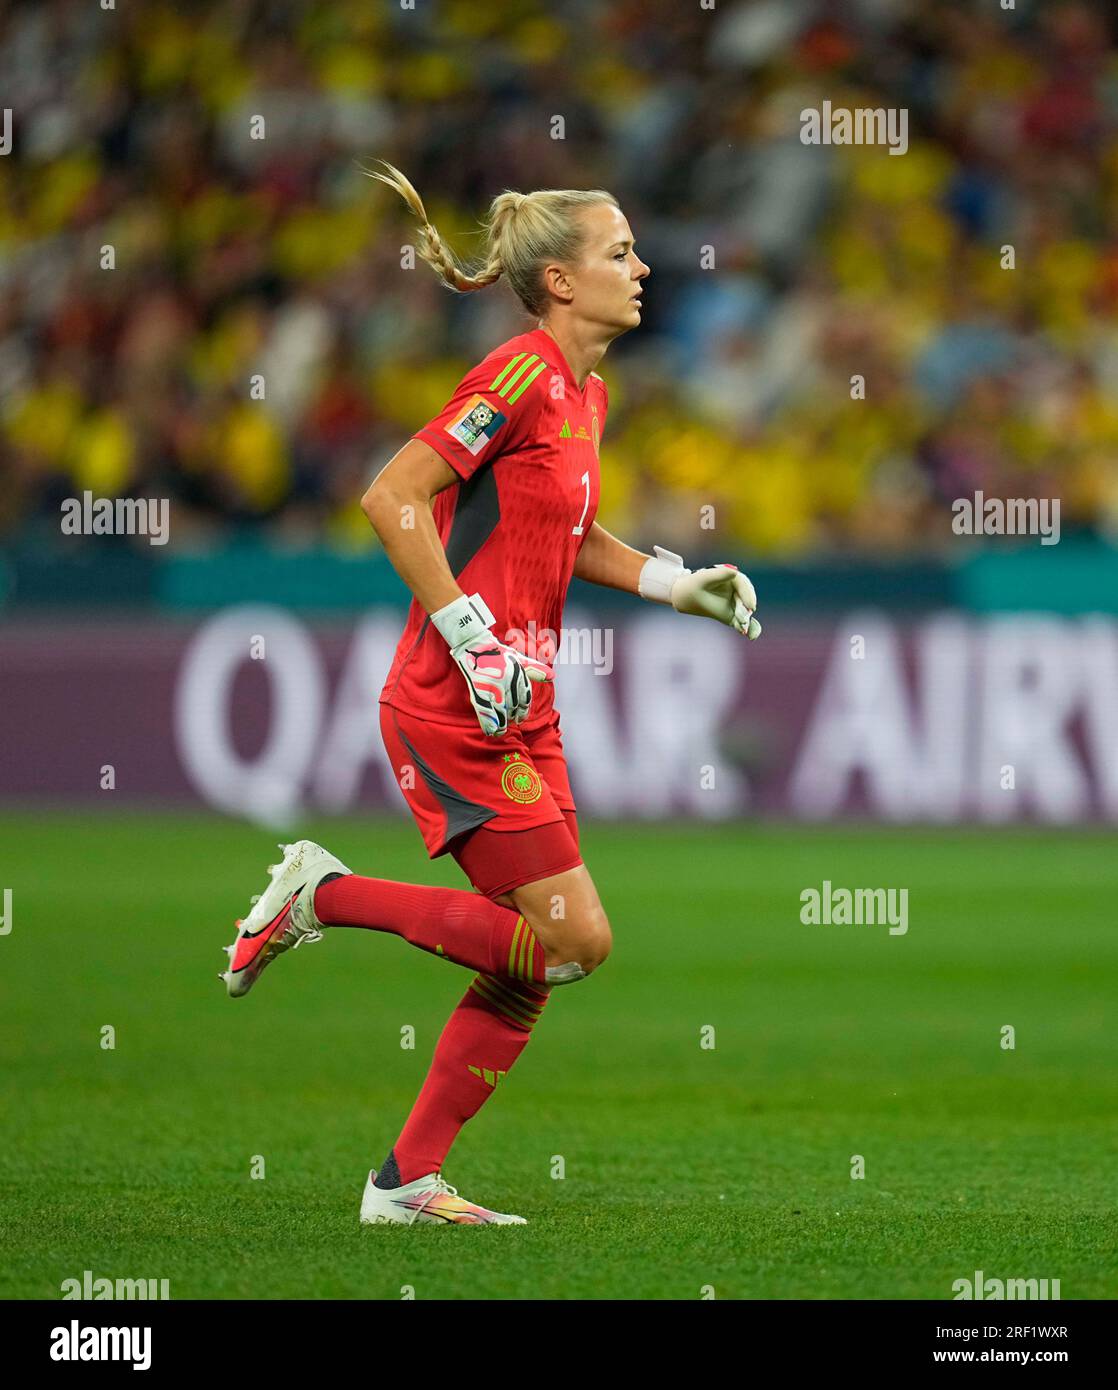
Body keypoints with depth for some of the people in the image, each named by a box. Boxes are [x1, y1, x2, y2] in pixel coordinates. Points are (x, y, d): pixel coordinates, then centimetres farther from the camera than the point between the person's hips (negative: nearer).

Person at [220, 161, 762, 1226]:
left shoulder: (586, 390, 14)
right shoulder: (524, 372, -14)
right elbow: (392, 498, -19)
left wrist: (676, 584, 14)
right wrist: (472, 639, -21)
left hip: (518, 710, 9)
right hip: (456, 710, -9)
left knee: (530, 968, 7)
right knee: (575, 939, -11)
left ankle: (407, 1182, 13)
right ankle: (324, 894, 0)